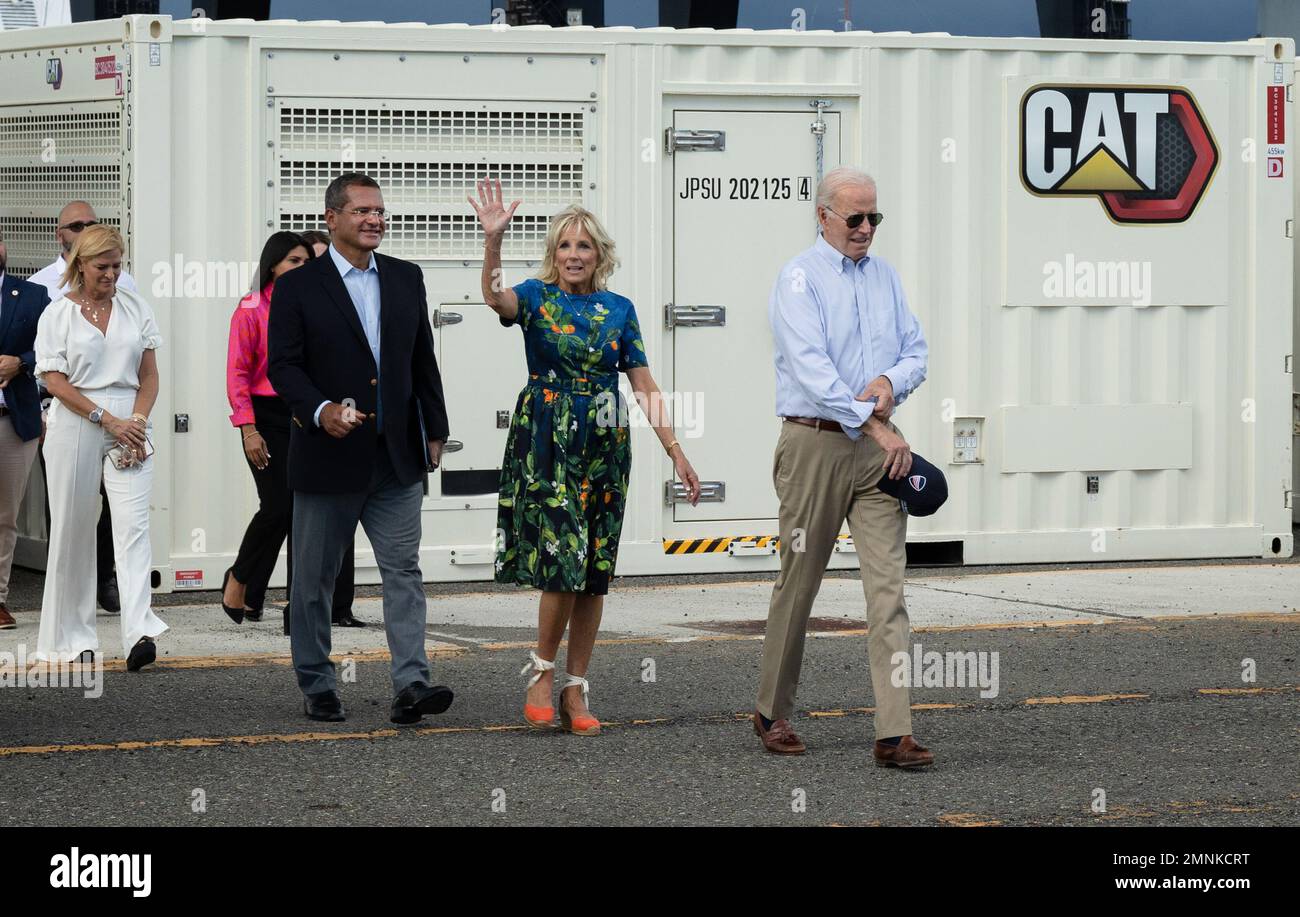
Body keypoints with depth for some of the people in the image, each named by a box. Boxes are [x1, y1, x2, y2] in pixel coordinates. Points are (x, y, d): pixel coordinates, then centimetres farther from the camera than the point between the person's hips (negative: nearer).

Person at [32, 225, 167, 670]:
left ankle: (140, 633, -24)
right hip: (75, 428, -1)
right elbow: (55, 381, -5)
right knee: (72, 532, 4)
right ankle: (71, 636, 14)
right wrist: (108, 420, -11)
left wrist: (136, 422, -6)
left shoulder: (135, 307, 10)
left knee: (132, 526, -13)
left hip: (130, 425, 1)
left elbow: (149, 375, 10)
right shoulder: (57, 314, 2)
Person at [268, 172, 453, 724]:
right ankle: (316, 686, 17)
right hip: (327, 454, -3)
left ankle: (410, 684, -12)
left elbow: (423, 361, 15)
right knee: (315, 578, 6)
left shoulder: (406, 279, 9)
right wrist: (320, 410, -25)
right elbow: (283, 365, -9)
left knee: (403, 570, -6)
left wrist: (435, 430, 13)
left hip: (397, 456, 3)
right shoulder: (298, 287, -3)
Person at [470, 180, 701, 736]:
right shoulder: (537, 297, 1)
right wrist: (493, 239, -39)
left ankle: (575, 690, 11)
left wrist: (676, 452, 4)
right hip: (546, 438, -4)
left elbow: (645, 386, 10)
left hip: (604, 444, 4)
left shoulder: (618, 309, 9)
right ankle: (543, 670, 4)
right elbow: (495, 297, -23)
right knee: (562, 558, -15)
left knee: (594, 570, 3)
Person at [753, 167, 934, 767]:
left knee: (887, 584, -6)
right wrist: (876, 426, -20)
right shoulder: (799, 279, -5)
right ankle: (773, 714, 22)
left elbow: (916, 351, 16)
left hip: (876, 448, 5)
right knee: (799, 582, 5)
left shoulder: (885, 277, 14)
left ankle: (894, 735, -11)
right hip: (816, 442, -5)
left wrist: (890, 382, -8)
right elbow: (813, 369, -16)